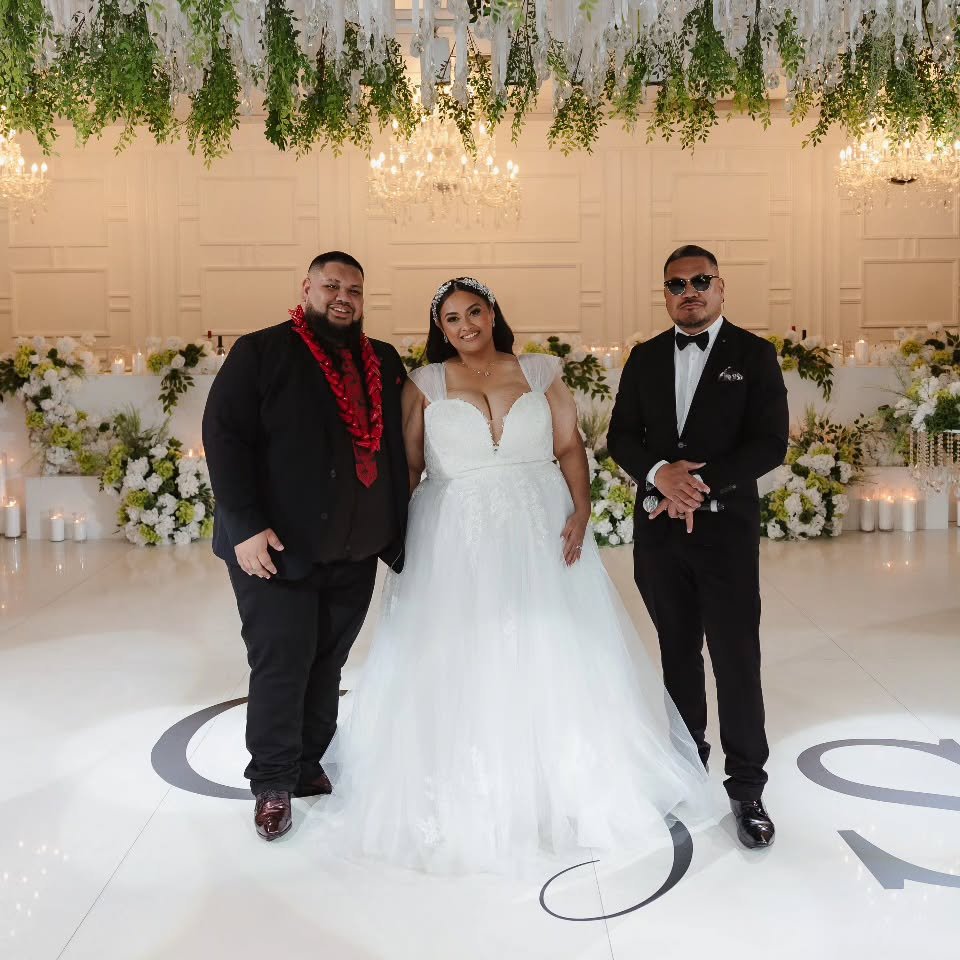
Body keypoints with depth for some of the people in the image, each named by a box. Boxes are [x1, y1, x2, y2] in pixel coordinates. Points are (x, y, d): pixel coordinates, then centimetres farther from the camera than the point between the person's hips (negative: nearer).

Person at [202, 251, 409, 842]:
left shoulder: (385, 363, 11)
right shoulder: (261, 352, -3)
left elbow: (400, 446, 13)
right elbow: (225, 436, -10)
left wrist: (395, 533, 5)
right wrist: (246, 526, -18)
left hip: (356, 552, 5)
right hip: (278, 549, -4)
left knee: (327, 663, 13)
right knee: (281, 665, 2)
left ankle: (307, 763, 30)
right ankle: (273, 783, 18)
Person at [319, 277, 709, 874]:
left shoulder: (540, 373, 7)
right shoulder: (426, 385, 5)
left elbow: (571, 447, 5)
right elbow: (406, 466, 3)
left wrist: (581, 511, -8)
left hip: (542, 534, 1)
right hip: (457, 543, -1)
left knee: (556, 657, 5)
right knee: (460, 663, 1)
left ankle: (560, 783, 24)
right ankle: (468, 798, 16)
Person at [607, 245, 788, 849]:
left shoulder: (753, 354, -2)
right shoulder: (645, 358, 9)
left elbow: (770, 443, -9)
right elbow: (621, 436, 5)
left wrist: (701, 483, -17)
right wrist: (660, 473, -15)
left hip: (725, 527, -4)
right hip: (659, 527, 4)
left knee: (737, 657, -1)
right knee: (677, 650, 16)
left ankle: (747, 787, 12)